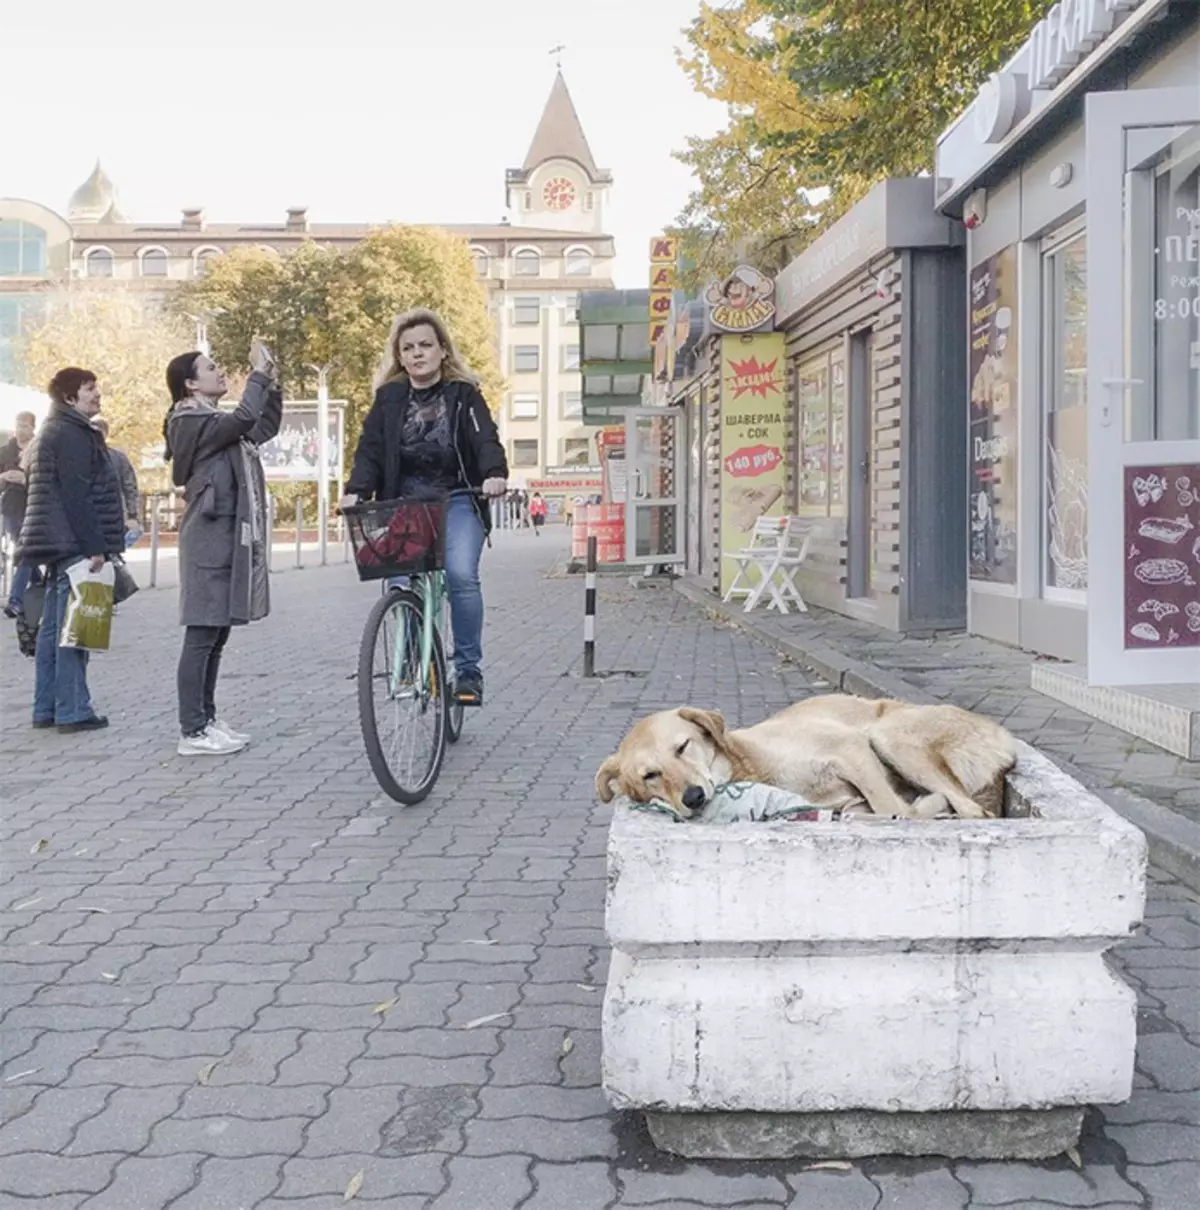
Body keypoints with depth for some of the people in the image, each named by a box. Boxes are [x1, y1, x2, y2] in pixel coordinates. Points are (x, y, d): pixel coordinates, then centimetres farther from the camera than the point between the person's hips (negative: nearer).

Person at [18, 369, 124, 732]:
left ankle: (46, 708, 16)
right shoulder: (71, 434, -12)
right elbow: (77, 496, -19)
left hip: (60, 546, 11)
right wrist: (94, 548, -20)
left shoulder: (58, 431, 21)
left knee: (53, 627, 11)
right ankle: (72, 711, -6)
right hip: (74, 545, -11)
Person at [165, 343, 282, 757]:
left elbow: (265, 427, 22)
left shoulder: (217, 423, 18)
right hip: (209, 539, -10)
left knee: (217, 635, 11)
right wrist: (258, 372, -13)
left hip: (229, 538, 10)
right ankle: (192, 731, -6)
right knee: (202, 635, -8)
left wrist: (271, 381, 12)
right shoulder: (191, 423, -10)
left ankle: (207, 719, 18)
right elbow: (245, 418, -24)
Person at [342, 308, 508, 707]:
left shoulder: (464, 395, 5)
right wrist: (356, 491, -19)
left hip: (456, 502, -2)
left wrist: (495, 475, -31)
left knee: (460, 575, -22)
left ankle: (468, 669, -12)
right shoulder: (389, 398, 9)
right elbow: (370, 450, 0)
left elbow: (486, 440, -9)